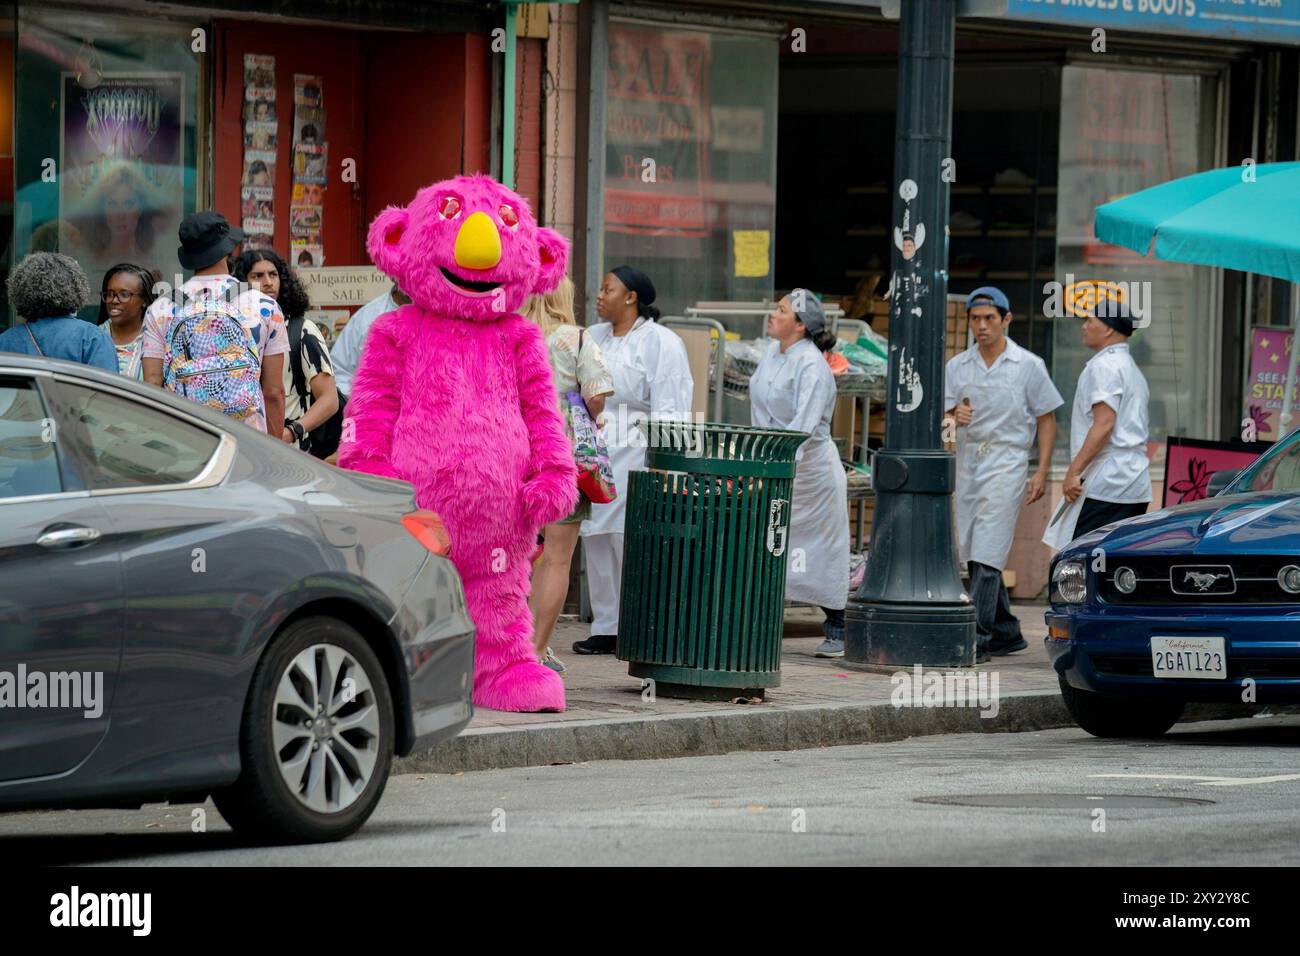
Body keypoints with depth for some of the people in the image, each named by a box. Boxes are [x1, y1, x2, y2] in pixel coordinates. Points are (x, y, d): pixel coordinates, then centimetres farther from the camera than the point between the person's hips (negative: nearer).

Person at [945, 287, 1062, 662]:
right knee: (973, 556, 8)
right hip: (968, 462, 5)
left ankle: (977, 639, -19)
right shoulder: (957, 366, 10)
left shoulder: (1028, 366, 0)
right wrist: (955, 416, -16)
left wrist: (1041, 473, -4)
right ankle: (1006, 633, 21)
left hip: (1006, 462, -5)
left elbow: (1046, 420, 3)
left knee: (986, 555, -15)